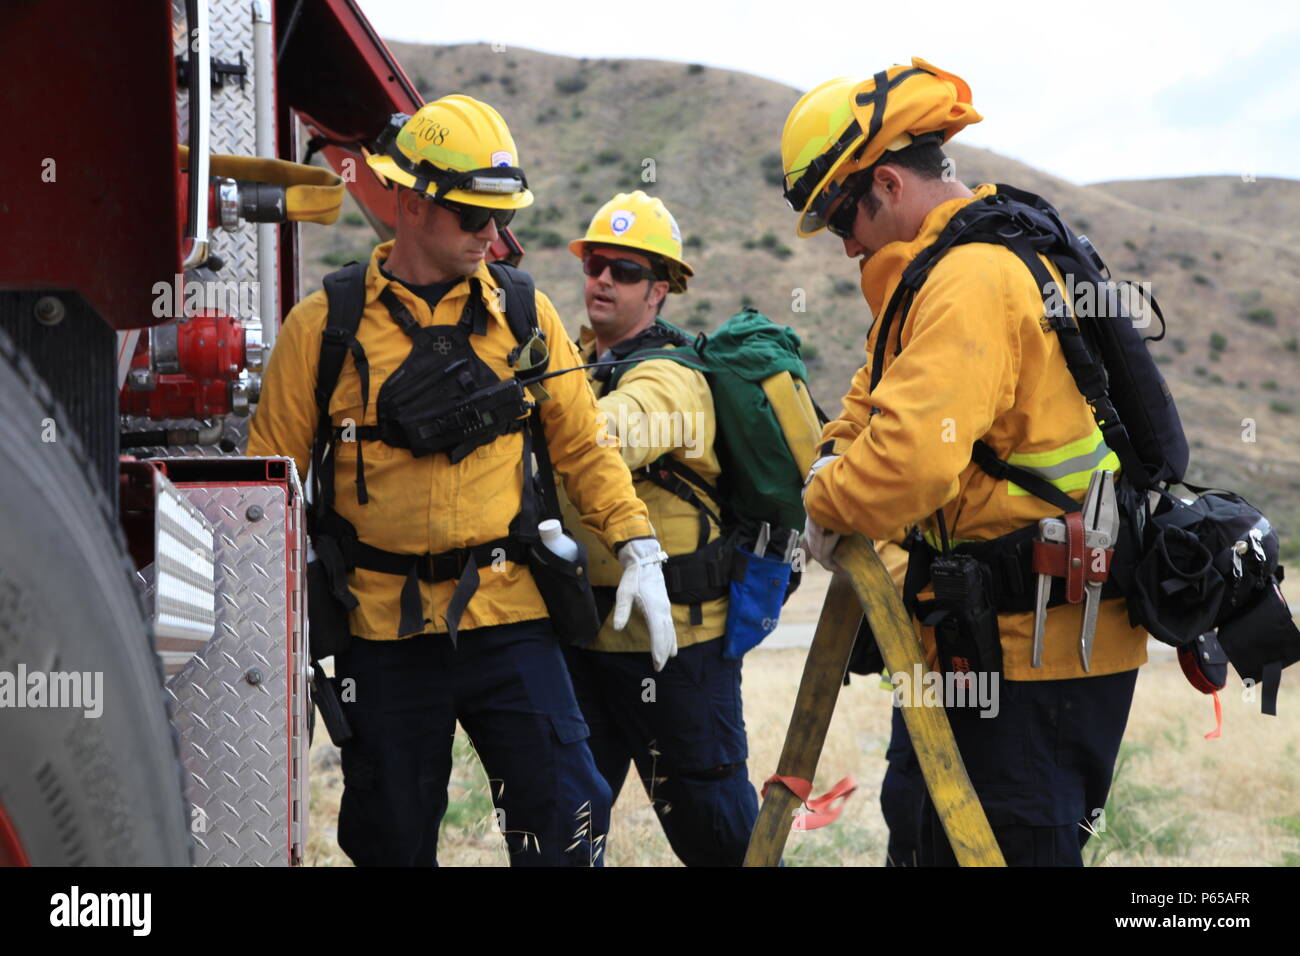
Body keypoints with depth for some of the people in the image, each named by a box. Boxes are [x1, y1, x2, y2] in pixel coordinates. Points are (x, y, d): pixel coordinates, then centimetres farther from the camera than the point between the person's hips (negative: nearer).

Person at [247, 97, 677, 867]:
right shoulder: (324, 326, -1)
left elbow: (582, 445, 12)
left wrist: (638, 549, 2)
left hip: (508, 617, 1)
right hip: (383, 627, -1)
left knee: (564, 819, -4)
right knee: (392, 837, 9)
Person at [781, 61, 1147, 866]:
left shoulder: (973, 278, -20)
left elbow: (913, 456, -31)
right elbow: (884, 391, 26)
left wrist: (829, 504, -12)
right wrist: (839, 456, 7)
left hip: (1036, 643, -10)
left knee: (1013, 846, -5)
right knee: (940, 836, 16)